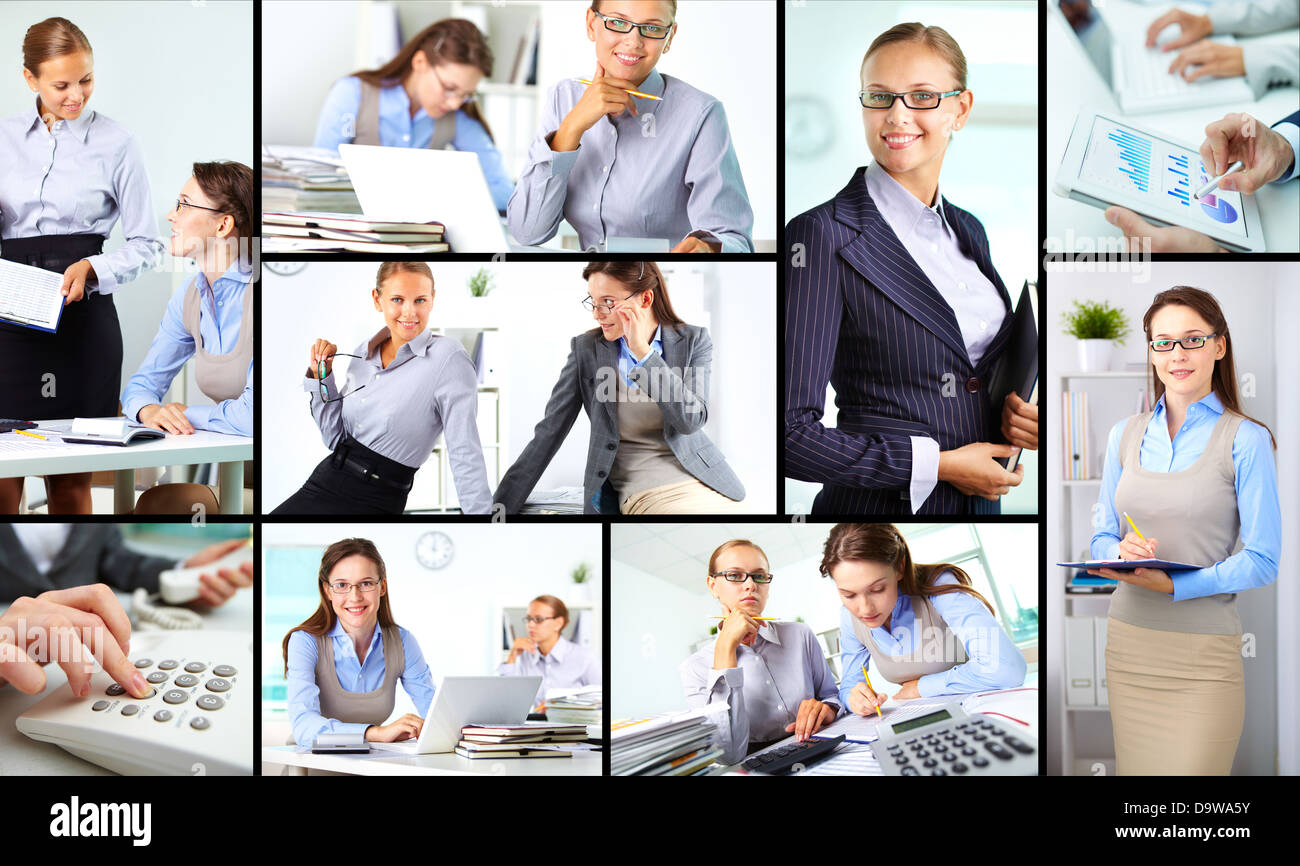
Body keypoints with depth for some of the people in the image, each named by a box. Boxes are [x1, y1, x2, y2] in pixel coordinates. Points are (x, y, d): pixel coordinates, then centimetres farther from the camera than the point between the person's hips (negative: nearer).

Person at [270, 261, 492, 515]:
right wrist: (321, 375, 4)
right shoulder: (364, 352, 7)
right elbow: (336, 438, 12)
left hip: (372, 503, -6)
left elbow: (466, 456, -16)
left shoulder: (449, 359, -13)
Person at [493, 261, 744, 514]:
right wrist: (501, 508, -6)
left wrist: (642, 351, -14)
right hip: (642, 492, -1)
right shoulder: (586, 349, 2)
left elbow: (690, 419, -11)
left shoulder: (693, 340, 3)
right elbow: (548, 434, 1)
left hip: (703, 480, 2)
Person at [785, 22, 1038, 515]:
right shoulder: (823, 235, -15)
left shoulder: (968, 230, 7)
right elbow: (791, 434, -20)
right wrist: (942, 464, -18)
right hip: (880, 509, -7)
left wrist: (1022, 417, -1)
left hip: (981, 502, 7)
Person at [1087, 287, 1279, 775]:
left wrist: (1172, 584, -20)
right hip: (1127, 641, 4)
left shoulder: (1245, 440, -5)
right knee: (1136, 781, 9)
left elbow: (1263, 562, -8)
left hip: (1203, 652, -4)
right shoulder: (1126, 435, 10)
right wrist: (1122, 551, -9)